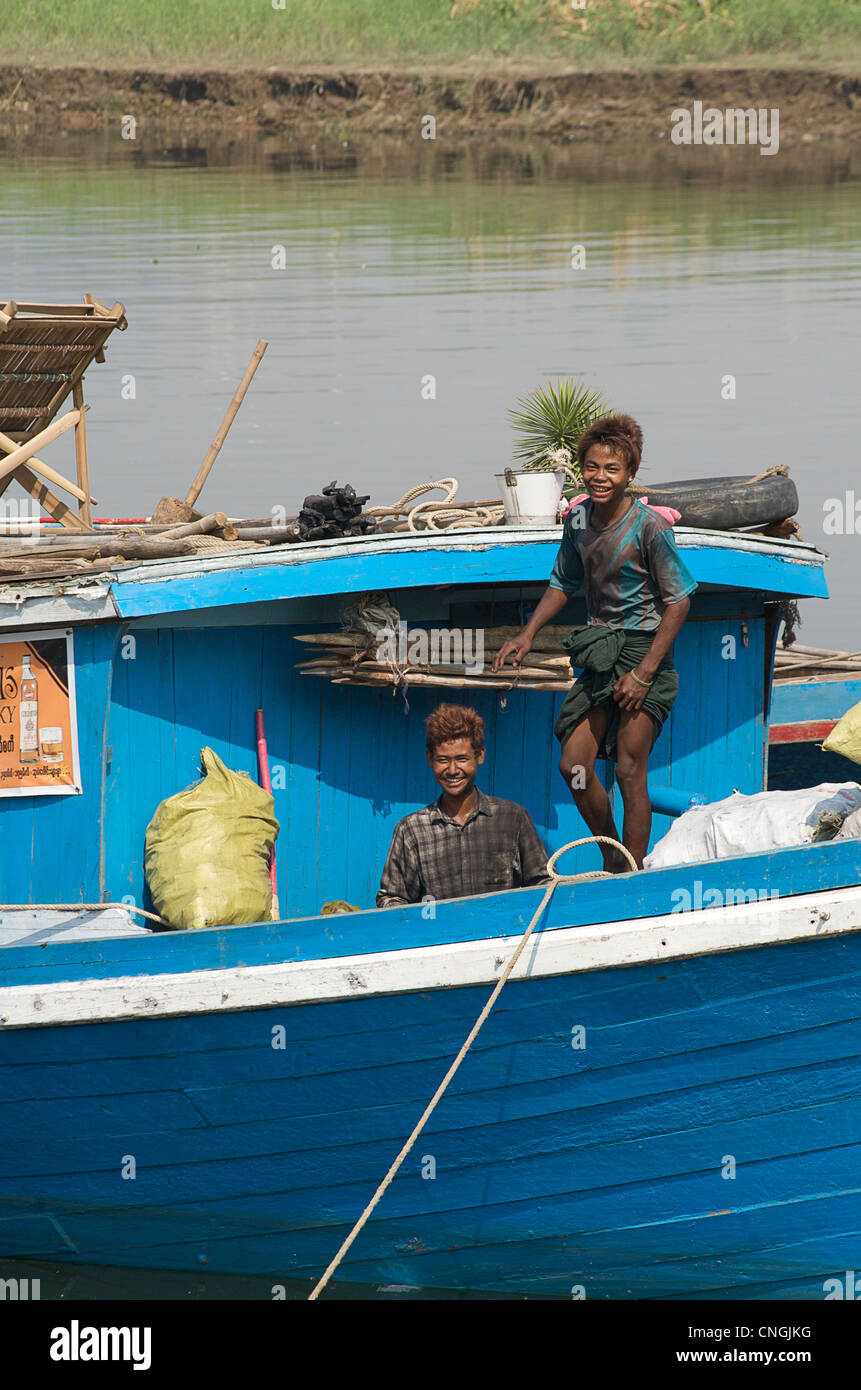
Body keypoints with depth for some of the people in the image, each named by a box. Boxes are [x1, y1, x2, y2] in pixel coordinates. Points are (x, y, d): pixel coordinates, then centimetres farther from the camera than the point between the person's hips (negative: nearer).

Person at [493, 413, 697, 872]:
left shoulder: (649, 528, -16)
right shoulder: (578, 519, 3)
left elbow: (678, 602, -14)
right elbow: (564, 584, 20)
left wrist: (645, 671, -18)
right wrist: (528, 634, 8)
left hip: (644, 650, -7)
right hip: (600, 653, 7)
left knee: (629, 773, -7)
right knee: (573, 766, 3)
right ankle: (612, 865, 23)